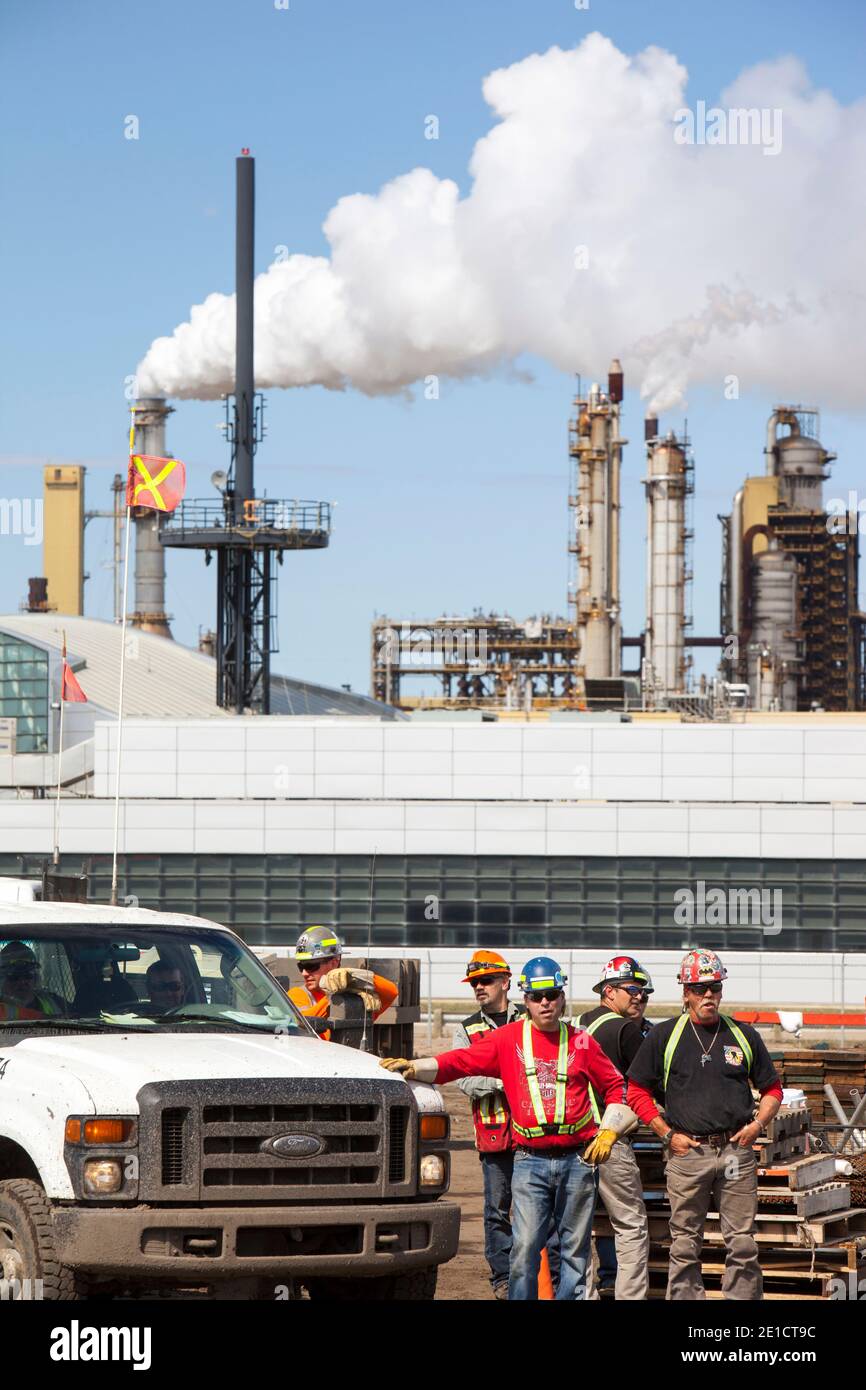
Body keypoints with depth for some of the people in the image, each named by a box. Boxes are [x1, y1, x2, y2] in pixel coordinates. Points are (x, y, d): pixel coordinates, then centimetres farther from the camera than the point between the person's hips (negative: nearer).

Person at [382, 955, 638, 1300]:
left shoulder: (581, 1043, 7)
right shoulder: (508, 1038, 5)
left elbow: (615, 1087, 17)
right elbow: (462, 1061, -2)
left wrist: (608, 1132, 7)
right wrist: (415, 1067, -14)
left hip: (578, 1159, 2)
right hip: (530, 1159, -2)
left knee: (575, 1250, 7)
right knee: (524, 1249, -11)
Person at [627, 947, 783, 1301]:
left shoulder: (743, 1035, 11)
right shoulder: (664, 1037, 5)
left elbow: (772, 1090, 18)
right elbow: (637, 1092, 7)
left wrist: (756, 1125, 1)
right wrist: (668, 1134, -1)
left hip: (736, 1150, 2)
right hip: (687, 1151, -1)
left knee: (742, 1242, 0)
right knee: (685, 1245, 2)